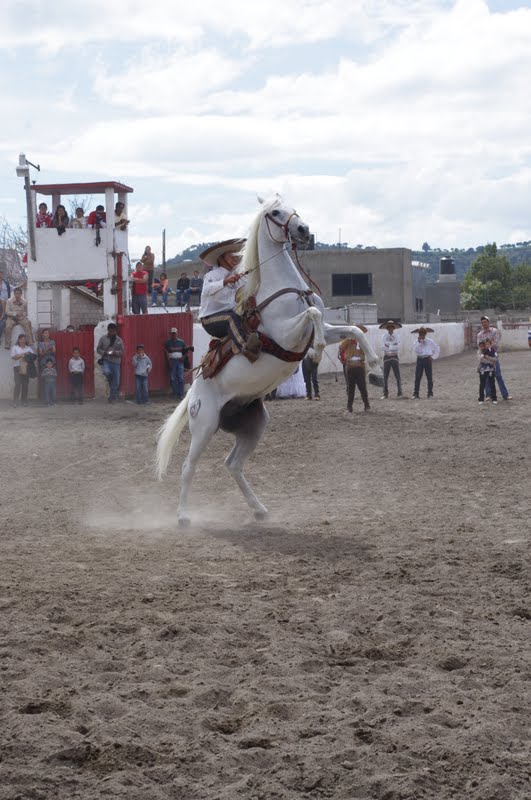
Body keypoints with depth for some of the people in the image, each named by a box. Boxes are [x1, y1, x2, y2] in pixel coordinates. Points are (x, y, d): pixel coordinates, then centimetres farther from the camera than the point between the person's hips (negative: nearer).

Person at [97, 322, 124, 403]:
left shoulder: (119, 340, 5)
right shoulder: (103, 338, 3)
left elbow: (122, 352, 6)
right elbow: (98, 349, 6)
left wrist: (115, 352, -15)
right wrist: (104, 352, -13)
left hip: (116, 362, 2)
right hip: (106, 360, -2)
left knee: (116, 382, 2)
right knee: (106, 372, -33)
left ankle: (112, 398, 16)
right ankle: (110, 381, 4)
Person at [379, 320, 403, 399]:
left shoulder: (397, 336, 3)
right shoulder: (384, 336, 5)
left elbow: (398, 347, -9)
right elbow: (383, 347, -6)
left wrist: (388, 347, -14)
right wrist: (393, 348, -14)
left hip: (395, 357, -1)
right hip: (387, 357, 1)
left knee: (397, 376, -4)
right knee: (385, 376, 1)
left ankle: (399, 393, 2)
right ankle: (385, 394, 7)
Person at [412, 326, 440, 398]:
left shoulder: (430, 341, 1)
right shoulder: (417, 342, 2)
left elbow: (437, 349, 9)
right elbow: (415, 350, -13)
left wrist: (433, 357, 4)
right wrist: (419, 342, -19)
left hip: (427, 360, -1)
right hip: (420, 359, 1)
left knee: (429, 377, 3)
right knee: (417, 377, -2)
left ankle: (430, 393, 11)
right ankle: (415, 394, 0)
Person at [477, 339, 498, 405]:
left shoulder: (492, 350, -1)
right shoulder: (480, 351, -3)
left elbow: (495, 359, -11)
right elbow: (481, 359, -19)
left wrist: (487, 357, -21)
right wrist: (490, 361, -20)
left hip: (491, 370, 0)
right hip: (482, 370, 0)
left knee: (492, 384, 1)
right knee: (482, 385, 5)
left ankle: (494, 399, 8)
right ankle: (481, 399, 13)